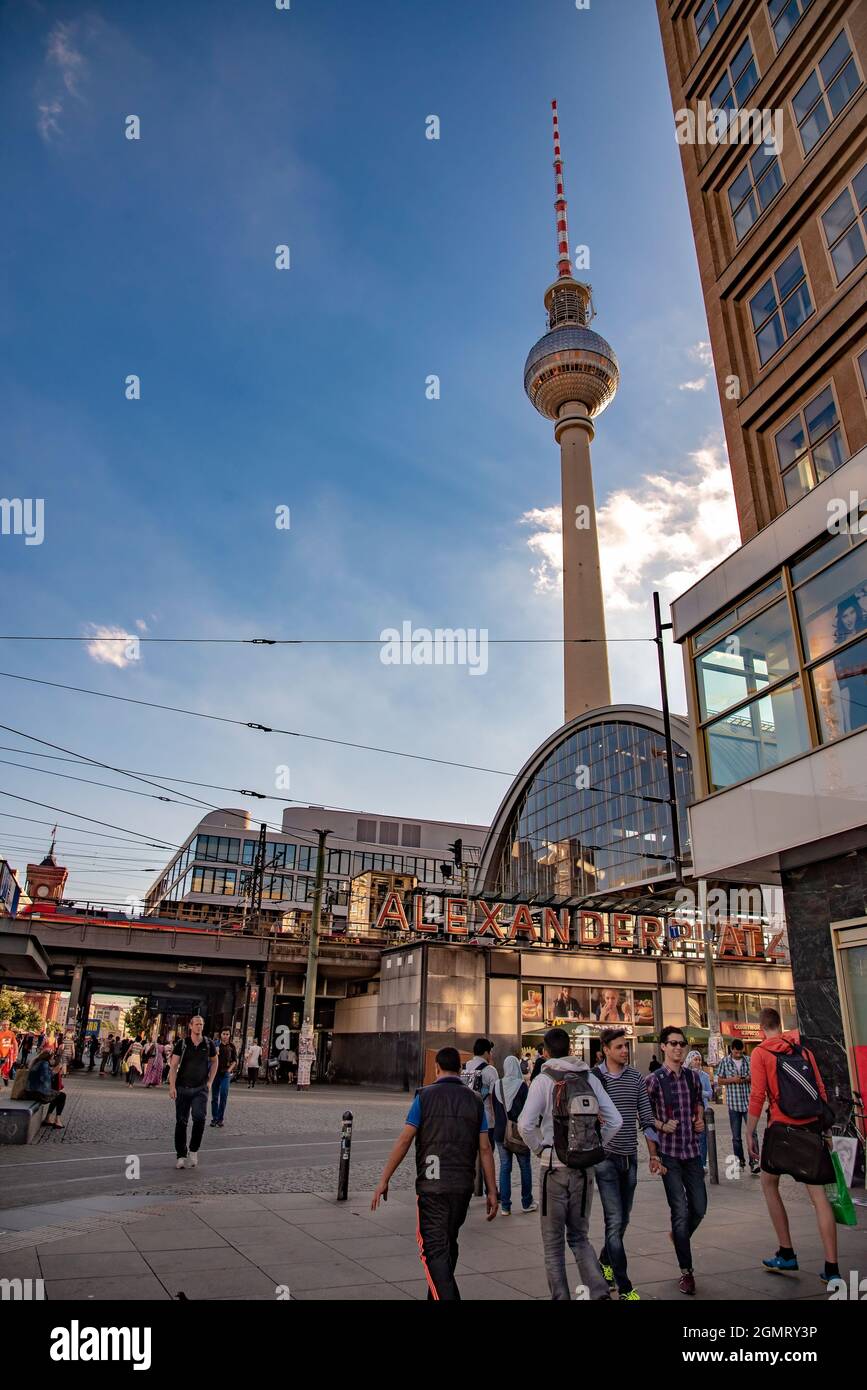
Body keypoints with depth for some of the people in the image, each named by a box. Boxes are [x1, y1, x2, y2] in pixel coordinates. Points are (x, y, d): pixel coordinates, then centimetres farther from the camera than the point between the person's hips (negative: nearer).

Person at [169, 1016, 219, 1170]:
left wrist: (210, 1081, 9)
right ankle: (181, 1155, 17)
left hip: (201, 1088, 0)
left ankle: (193, 1151, 1)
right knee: (181, 1122, 4)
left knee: (199, 1117, -17)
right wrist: (172, 1086, -17)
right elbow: (174, 1065, -7)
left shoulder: (208, 1043, 1)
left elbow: (215, 1061, 16)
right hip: (182, 1088, 0)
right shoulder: (182, 1043, -4)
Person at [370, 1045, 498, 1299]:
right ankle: (437, 1295, 34)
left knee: (434, 1249, -1)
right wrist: (492, 1191, 4)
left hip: (431, 1185, -4)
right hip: (463, 1185, 4)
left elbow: (404, 1140, -9)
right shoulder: (475, 1100, 3)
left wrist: (384, 1180, -4)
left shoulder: (425, 1096, -5)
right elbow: (484, 1148, 0)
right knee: (449, 1245, 21)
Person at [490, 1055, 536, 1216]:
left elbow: (494, 1108, 7)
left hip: (500, 1132, 3)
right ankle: (526, 1203, 21)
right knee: (525, 1167, 13)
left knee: (504, 1167, 10)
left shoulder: (496, 1085, -2)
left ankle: (505, 1206, 10)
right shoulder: (522, 1085, -13)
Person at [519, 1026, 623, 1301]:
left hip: (554, 1168, -4)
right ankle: (599, 1290, 3)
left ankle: (561, 1296, 13)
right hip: (584, 1168, 4)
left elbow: (526, 1125, -19)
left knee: (553, 1241, 12)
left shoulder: (544, 1080, -10)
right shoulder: (590, 1078, 2)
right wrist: (594, 1147, 7)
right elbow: (615, 1120, 0)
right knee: (580, 1236, 18)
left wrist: (540, 1149, -3)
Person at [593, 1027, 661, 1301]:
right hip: (606, 1157, -5)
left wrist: (653, 1153, 5)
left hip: (630, 1156, 5)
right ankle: (624, 1287, 4)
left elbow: (646, 1117, 7)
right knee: (615, 1221, -5)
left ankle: (605, 1261, 38)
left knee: (623, 1219, 16)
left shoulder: (636, 1077, 2)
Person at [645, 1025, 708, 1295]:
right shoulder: (653, 1080, -10)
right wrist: (662, 1126, -19)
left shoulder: (692, 1077, 5)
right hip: (668, 1153, -5)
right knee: (680, 1211, -3)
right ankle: (686, 1271, 11)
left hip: (692, 1151, 5)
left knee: (699, 1208, 13)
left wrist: (700, 1118, 4)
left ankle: (679, 1238, 42)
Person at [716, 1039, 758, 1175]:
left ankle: (753, 1163, -4)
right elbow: (720, 1080, 4)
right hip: (733, 1103, 0)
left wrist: (750, 1079, -12)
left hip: (749, 1102, 0)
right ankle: (740, 1161, 22)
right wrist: (732, 1080, -13)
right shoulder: (725, 1061, 1)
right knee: (736, 1136, 9)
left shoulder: (749, 1060, 3)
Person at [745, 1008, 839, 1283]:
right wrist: (822, 1129, 17)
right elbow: (822, 1092, 9)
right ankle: (831, 1268, 4)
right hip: (813, 1127, 4)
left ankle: (786, 1254, 16)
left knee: (769, 1183, 16)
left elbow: (757, 1096, -9)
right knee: (818, 1194, 6)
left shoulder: (761, 1053, -2)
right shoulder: (804, 1050, 10)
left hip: (783, 1128, -4)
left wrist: (750, 1133, -3)